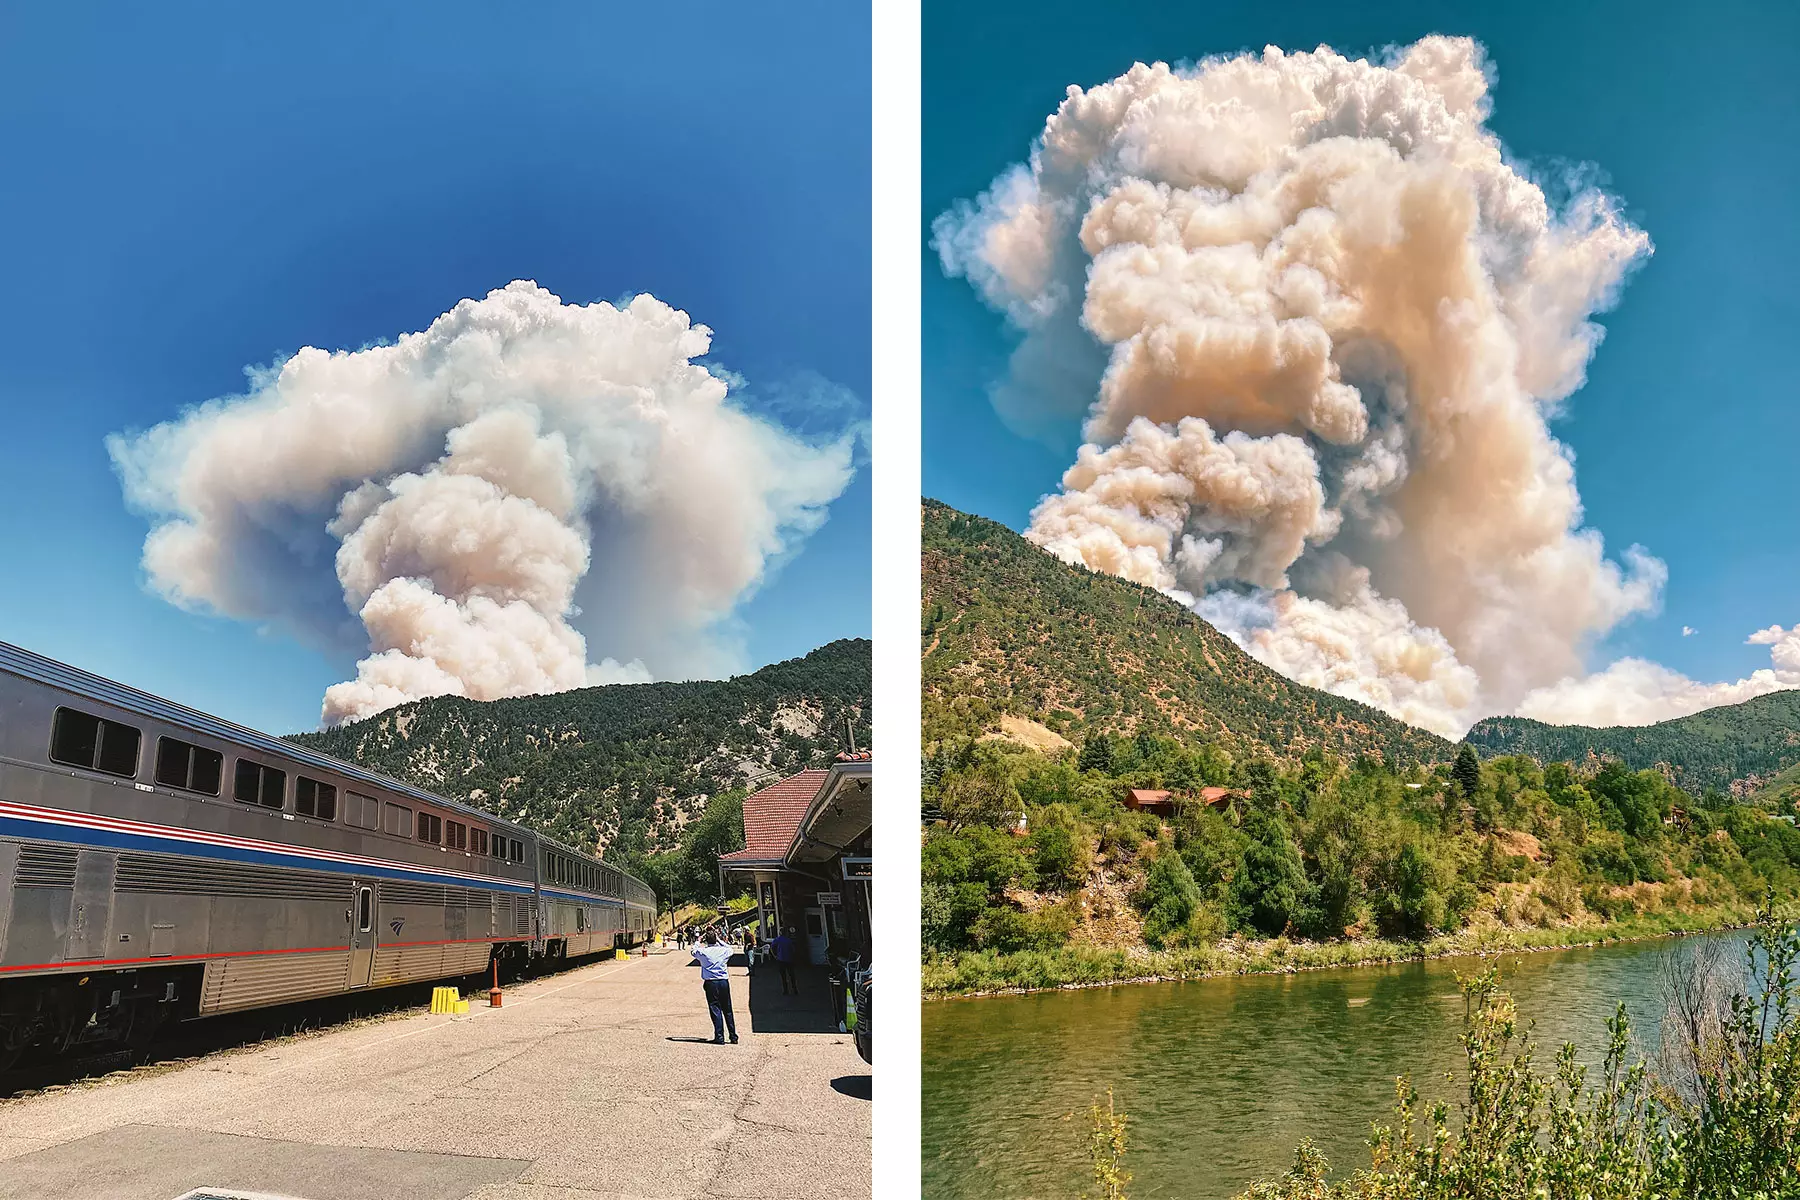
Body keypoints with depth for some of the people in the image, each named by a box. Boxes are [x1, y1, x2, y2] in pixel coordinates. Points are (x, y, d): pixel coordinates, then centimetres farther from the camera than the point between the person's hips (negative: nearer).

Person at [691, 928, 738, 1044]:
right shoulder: (723, 950, 0)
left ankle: (719, 1038, 0)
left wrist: (698, 942, 26)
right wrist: (720, 941, 26)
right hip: (724, 982, 3)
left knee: (715, 1010, 2)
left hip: (710, 983, -3)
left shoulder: (703, 952, -7)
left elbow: (694, 952, 15)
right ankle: (734, 1037, 16)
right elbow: (730, 949, 24)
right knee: (727, 1010, 12)